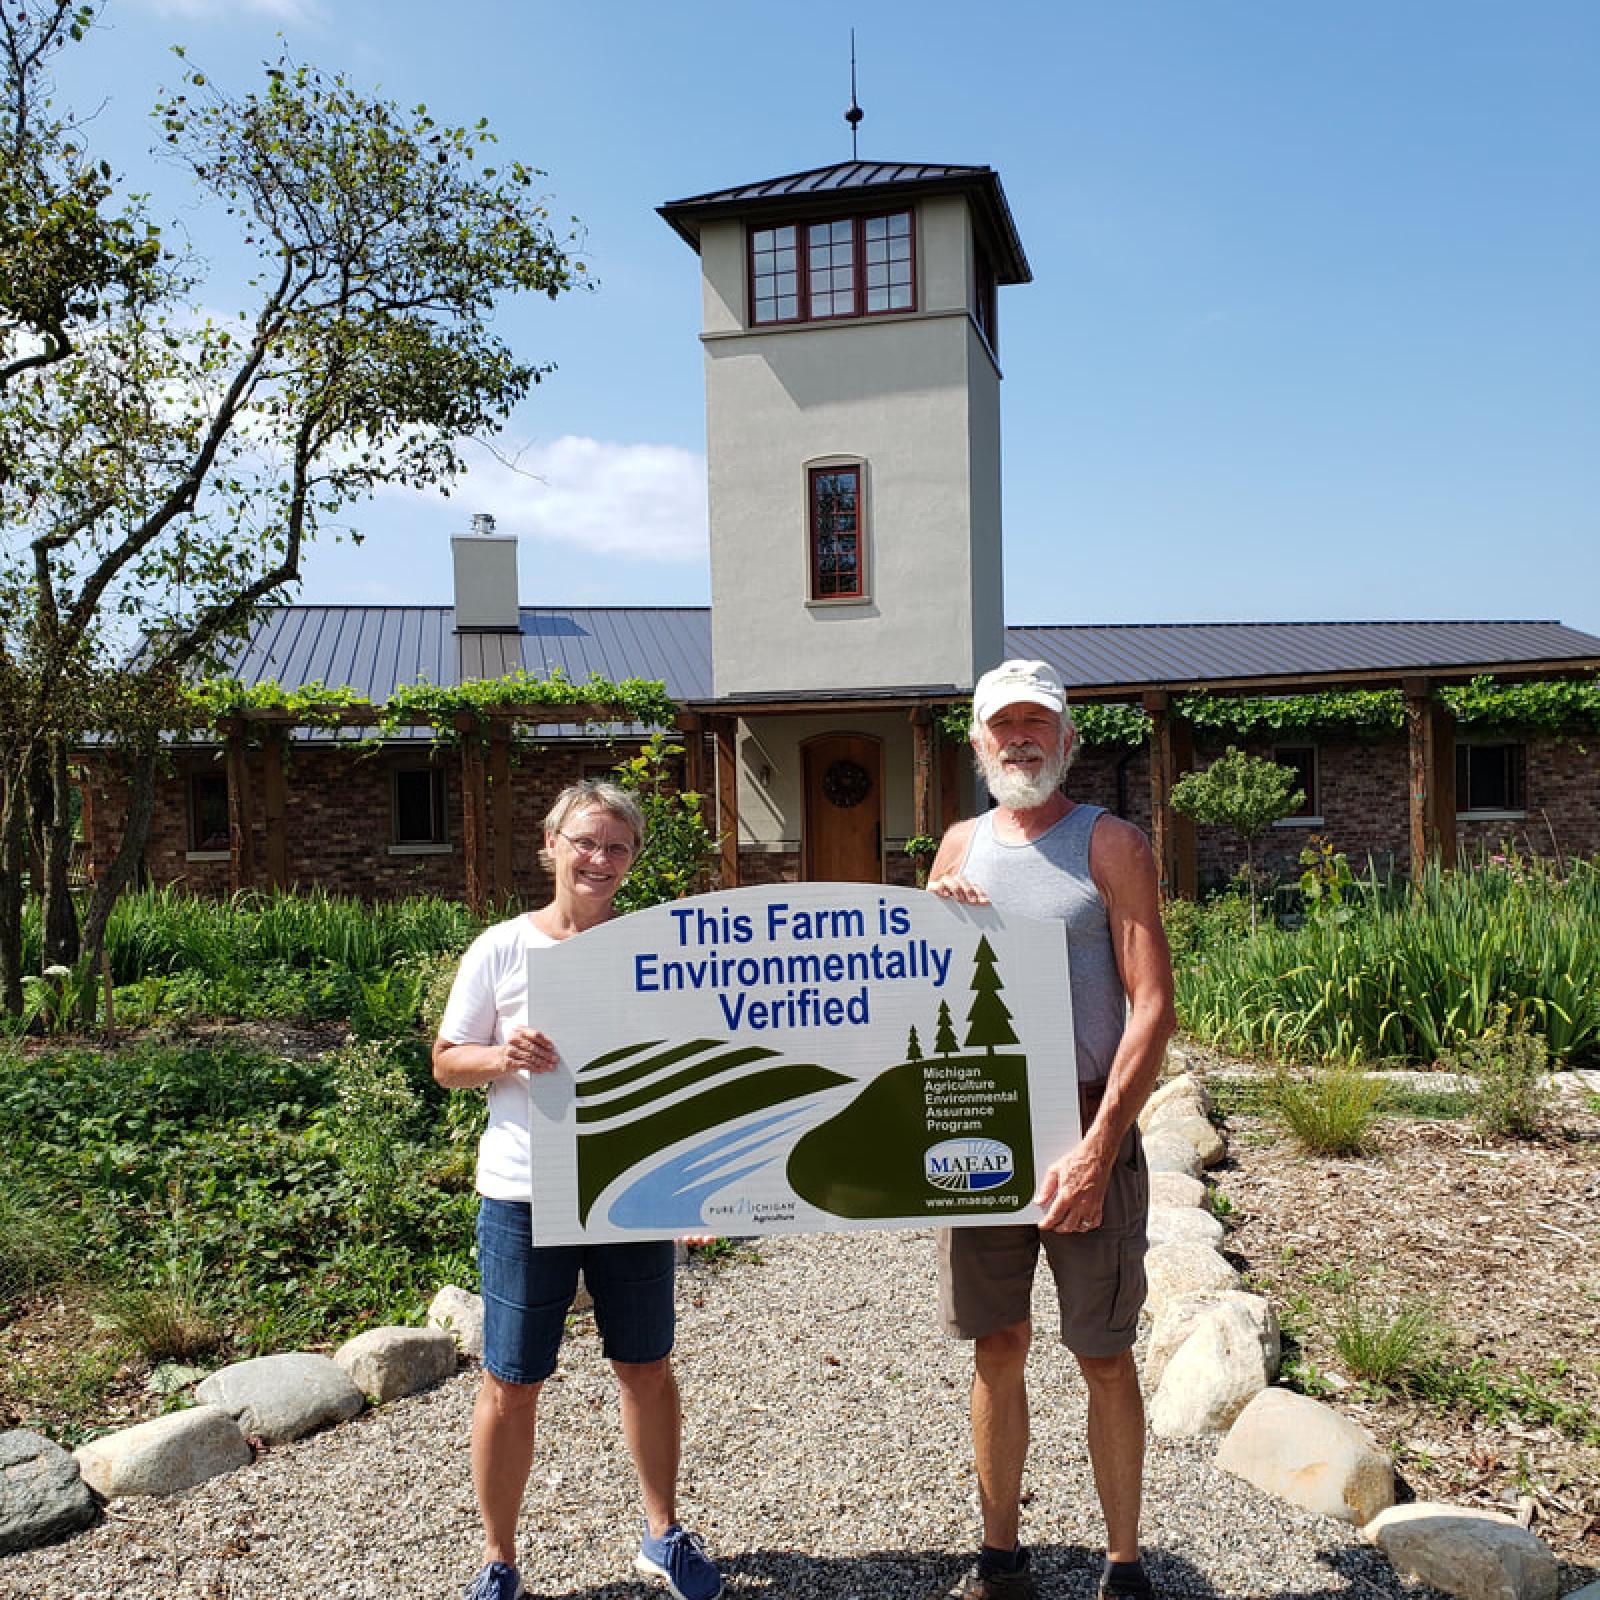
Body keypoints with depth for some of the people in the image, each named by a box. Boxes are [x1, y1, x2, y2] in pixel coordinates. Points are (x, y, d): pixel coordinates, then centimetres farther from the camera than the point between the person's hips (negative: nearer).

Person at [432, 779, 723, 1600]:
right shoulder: (501, 949, -4)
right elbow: (446, 1061, 2)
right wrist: (503, 1055, -18)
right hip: (526, 1197, -1)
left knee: (646, 1369, 15)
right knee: (512, 1384, 7)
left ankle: (664, 1534, 37)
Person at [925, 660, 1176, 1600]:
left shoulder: (1111, 845, -3)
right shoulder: (961, 847, 10)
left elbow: (1153, 1007, -11)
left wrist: (1097, 1148, -19)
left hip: (1085, 1126, -3)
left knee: (1104, 1355, 6)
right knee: (998, 1347, 12)